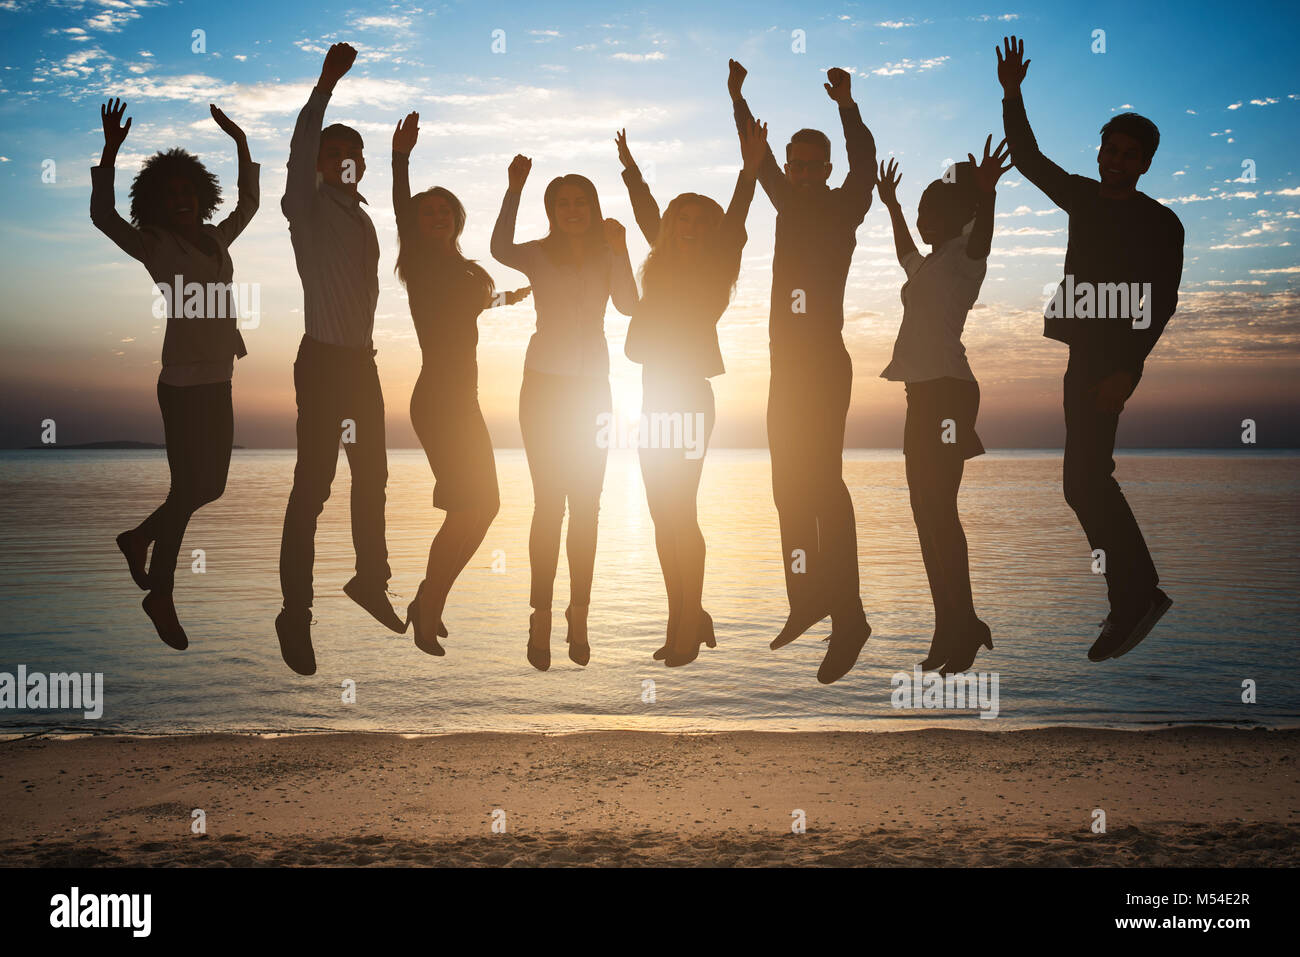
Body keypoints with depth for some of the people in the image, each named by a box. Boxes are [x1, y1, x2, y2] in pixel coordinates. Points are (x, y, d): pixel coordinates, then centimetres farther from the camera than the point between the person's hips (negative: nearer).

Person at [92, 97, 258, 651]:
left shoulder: (215, 239, 14)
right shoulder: (154, 245, -3)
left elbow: (248, 201, 27)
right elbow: (102, 215, -17)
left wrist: (240, 141, 20)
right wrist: (110, 150, -25)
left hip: (218, 381, 7)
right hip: (183, 382, -7)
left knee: (209, 486, 13)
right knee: (188, 489, -3)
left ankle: (138, 538, 36)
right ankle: (161, 596, 11)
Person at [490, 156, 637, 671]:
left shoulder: (606, 257, 8)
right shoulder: (539, 254, 1)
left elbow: (628, 305, -10)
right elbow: (500, 250, -22)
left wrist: (619, 250, -17)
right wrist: (514, 189, -26)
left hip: (592, 387, 2)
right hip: (545, 385, -2)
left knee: (586, 505, 2)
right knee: (549, 503, -6)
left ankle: (578, 618, 8)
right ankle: (541, 618, -1)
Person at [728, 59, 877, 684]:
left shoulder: (842, 208, -2)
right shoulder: (790, 205, 15)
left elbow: (865, 168, -19)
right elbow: (758, 157, 26)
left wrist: (847, 107, -32)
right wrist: (737, 99, 22)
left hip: (824, 365, -8)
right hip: (787, 367, 8)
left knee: (821, 483, -15)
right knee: (790, 488, 10)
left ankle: (847, 618, -16)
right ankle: (807, 603, 19)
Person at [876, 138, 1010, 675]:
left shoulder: (964, 256, -3)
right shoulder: (929, 265, 23)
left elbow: (980, 235, -27)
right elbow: (906, 254, 47)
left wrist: (986, 197, -46)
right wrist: (891, 206, 57)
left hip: (947, 392, -10)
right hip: (924, 393, 10)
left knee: (939, 510, -13)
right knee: (927, 511, 7)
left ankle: (964, 624, -11)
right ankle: (951, 629, 10)